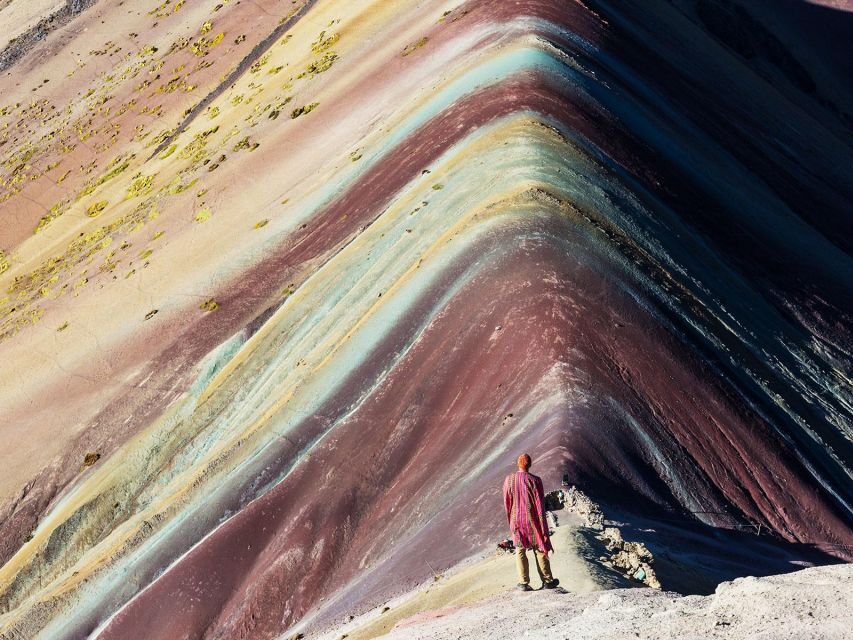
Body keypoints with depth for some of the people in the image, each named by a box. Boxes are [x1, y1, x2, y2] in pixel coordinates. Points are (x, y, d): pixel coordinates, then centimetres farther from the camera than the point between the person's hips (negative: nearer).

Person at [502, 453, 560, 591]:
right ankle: (547, 581, 20)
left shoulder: (509, 480, -8)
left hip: (517, 520, 2)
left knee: (520, 551, 10)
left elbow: (507, 503, 0)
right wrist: (544, 529, -6)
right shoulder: (535, 480, -16)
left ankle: (524, 583, 8)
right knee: (540, 550, 11)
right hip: (533, 521, -1)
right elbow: (540, 504, -13)